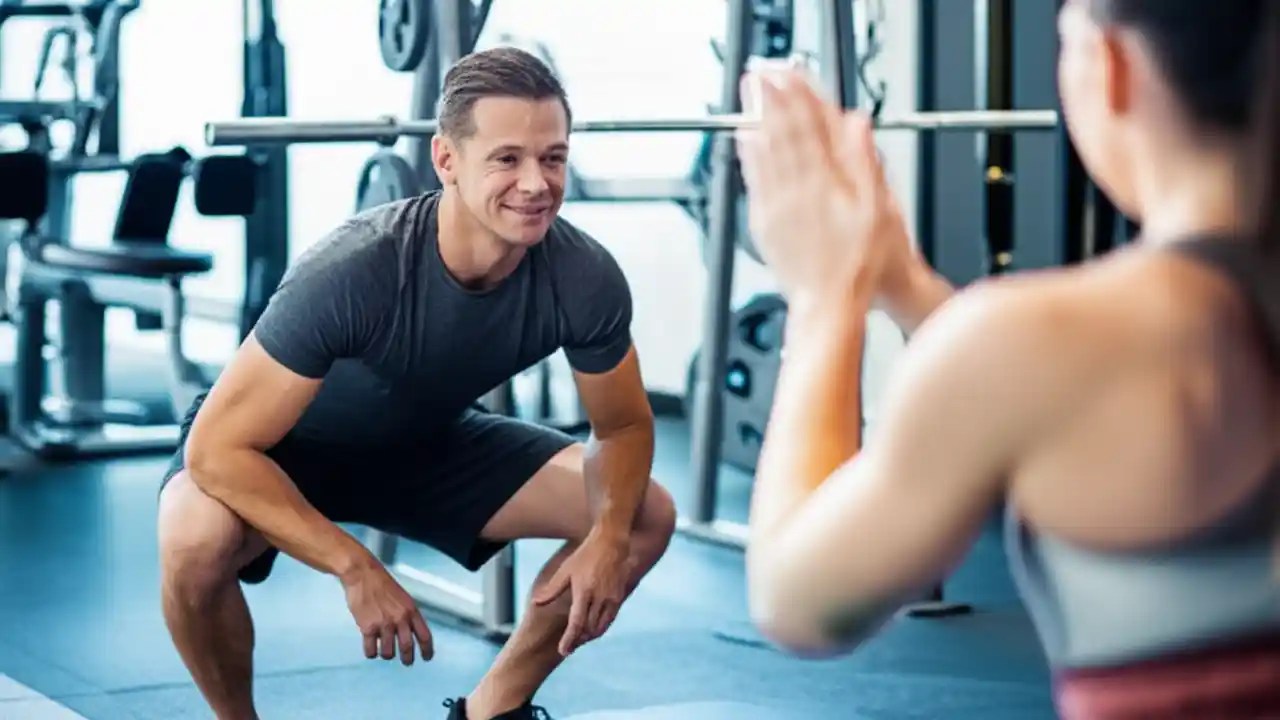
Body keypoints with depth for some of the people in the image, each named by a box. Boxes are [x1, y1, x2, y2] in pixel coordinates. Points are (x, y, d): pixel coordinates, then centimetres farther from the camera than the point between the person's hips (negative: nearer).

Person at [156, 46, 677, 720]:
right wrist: (355, 566, -40)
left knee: (645, 515, -7)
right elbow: (218, 446, -36)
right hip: (278, 444, -5)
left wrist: (608, 535, -27)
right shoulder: (351, 273, -39)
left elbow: (625, 425, -8)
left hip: (427, 439, 5)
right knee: (198, 543, -38)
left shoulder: (584, 278, -25)